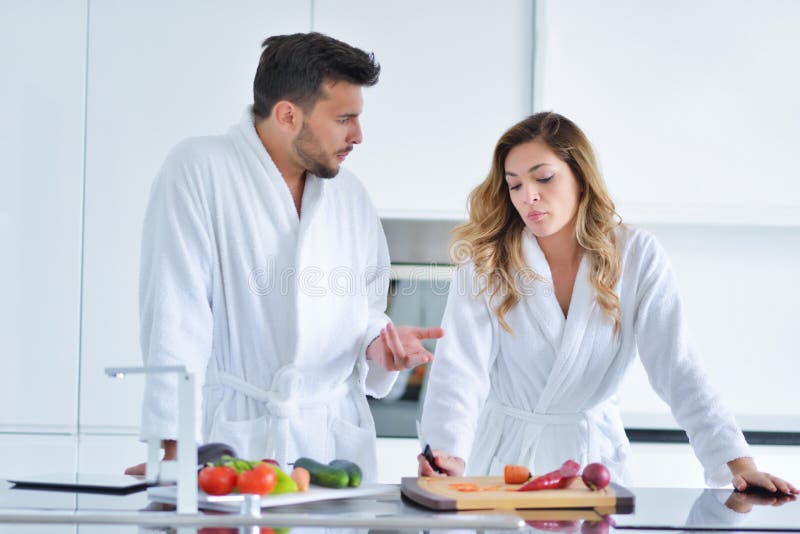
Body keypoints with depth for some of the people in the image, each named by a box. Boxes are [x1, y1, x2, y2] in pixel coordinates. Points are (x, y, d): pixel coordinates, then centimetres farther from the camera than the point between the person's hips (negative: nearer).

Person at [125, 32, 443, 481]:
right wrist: (175, 444, -19)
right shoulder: (198, 169, -6)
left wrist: (377, 340, 0)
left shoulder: (352, 196, 13)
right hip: (232, 438, -5)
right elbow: (177, 310, -13)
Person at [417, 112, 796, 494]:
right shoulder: (485, 261, -7)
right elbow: (461, 366, -17)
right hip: (505, 453, -1)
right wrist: (449, 455, -35)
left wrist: (739, 463, -19)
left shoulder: (636, 256, -4)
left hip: (593, 450, 1)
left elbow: (677, 369, -8)